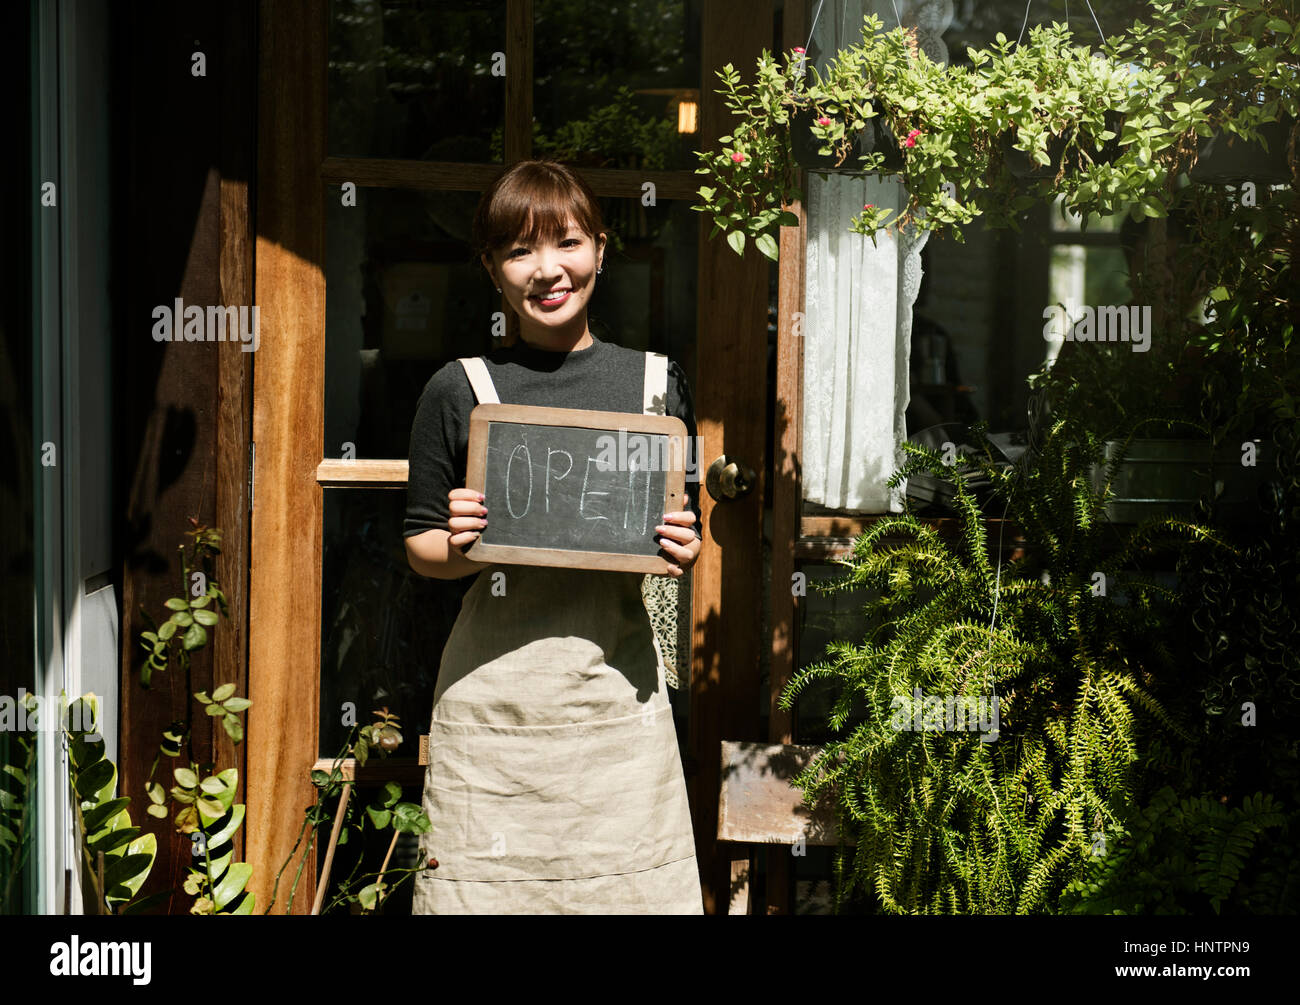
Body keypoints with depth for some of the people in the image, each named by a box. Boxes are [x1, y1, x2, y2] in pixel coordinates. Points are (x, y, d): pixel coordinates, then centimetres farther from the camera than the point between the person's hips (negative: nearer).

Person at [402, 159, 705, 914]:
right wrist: (459, 548, -13)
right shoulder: (459, 391, 2)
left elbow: (688, 532, 15)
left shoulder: (656, 383, 7)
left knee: (632, 881, 2)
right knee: (486, 884, 1)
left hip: (615, 681, 1)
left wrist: (684, 552, -7)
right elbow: (421, 546, 8)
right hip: (494, 689, -1)